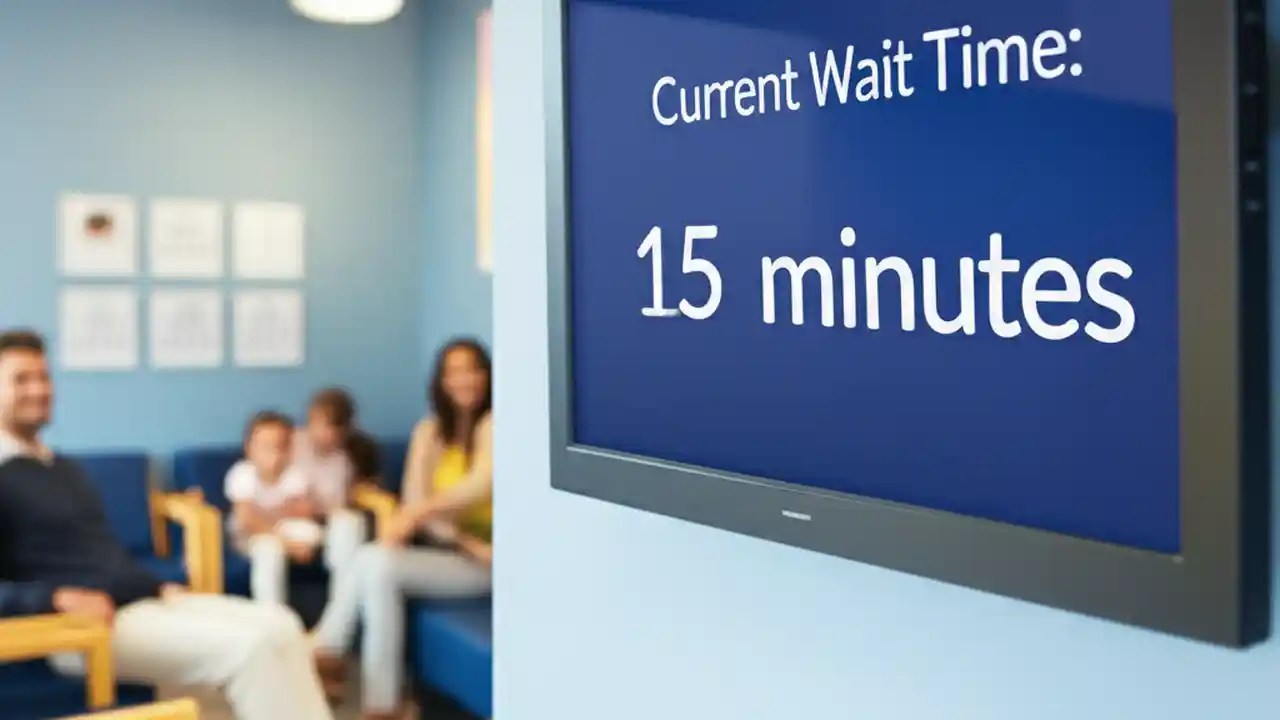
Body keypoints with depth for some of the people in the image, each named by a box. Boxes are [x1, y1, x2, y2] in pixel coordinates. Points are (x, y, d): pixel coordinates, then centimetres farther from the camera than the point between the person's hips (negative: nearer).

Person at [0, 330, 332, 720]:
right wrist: (58, 597, -26)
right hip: (90, 624, -9)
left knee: (279, 625, -8)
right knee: (248, 646, -24)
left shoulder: (64, 468, 23)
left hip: (145, 599, 9)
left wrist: (158, 585, 11)